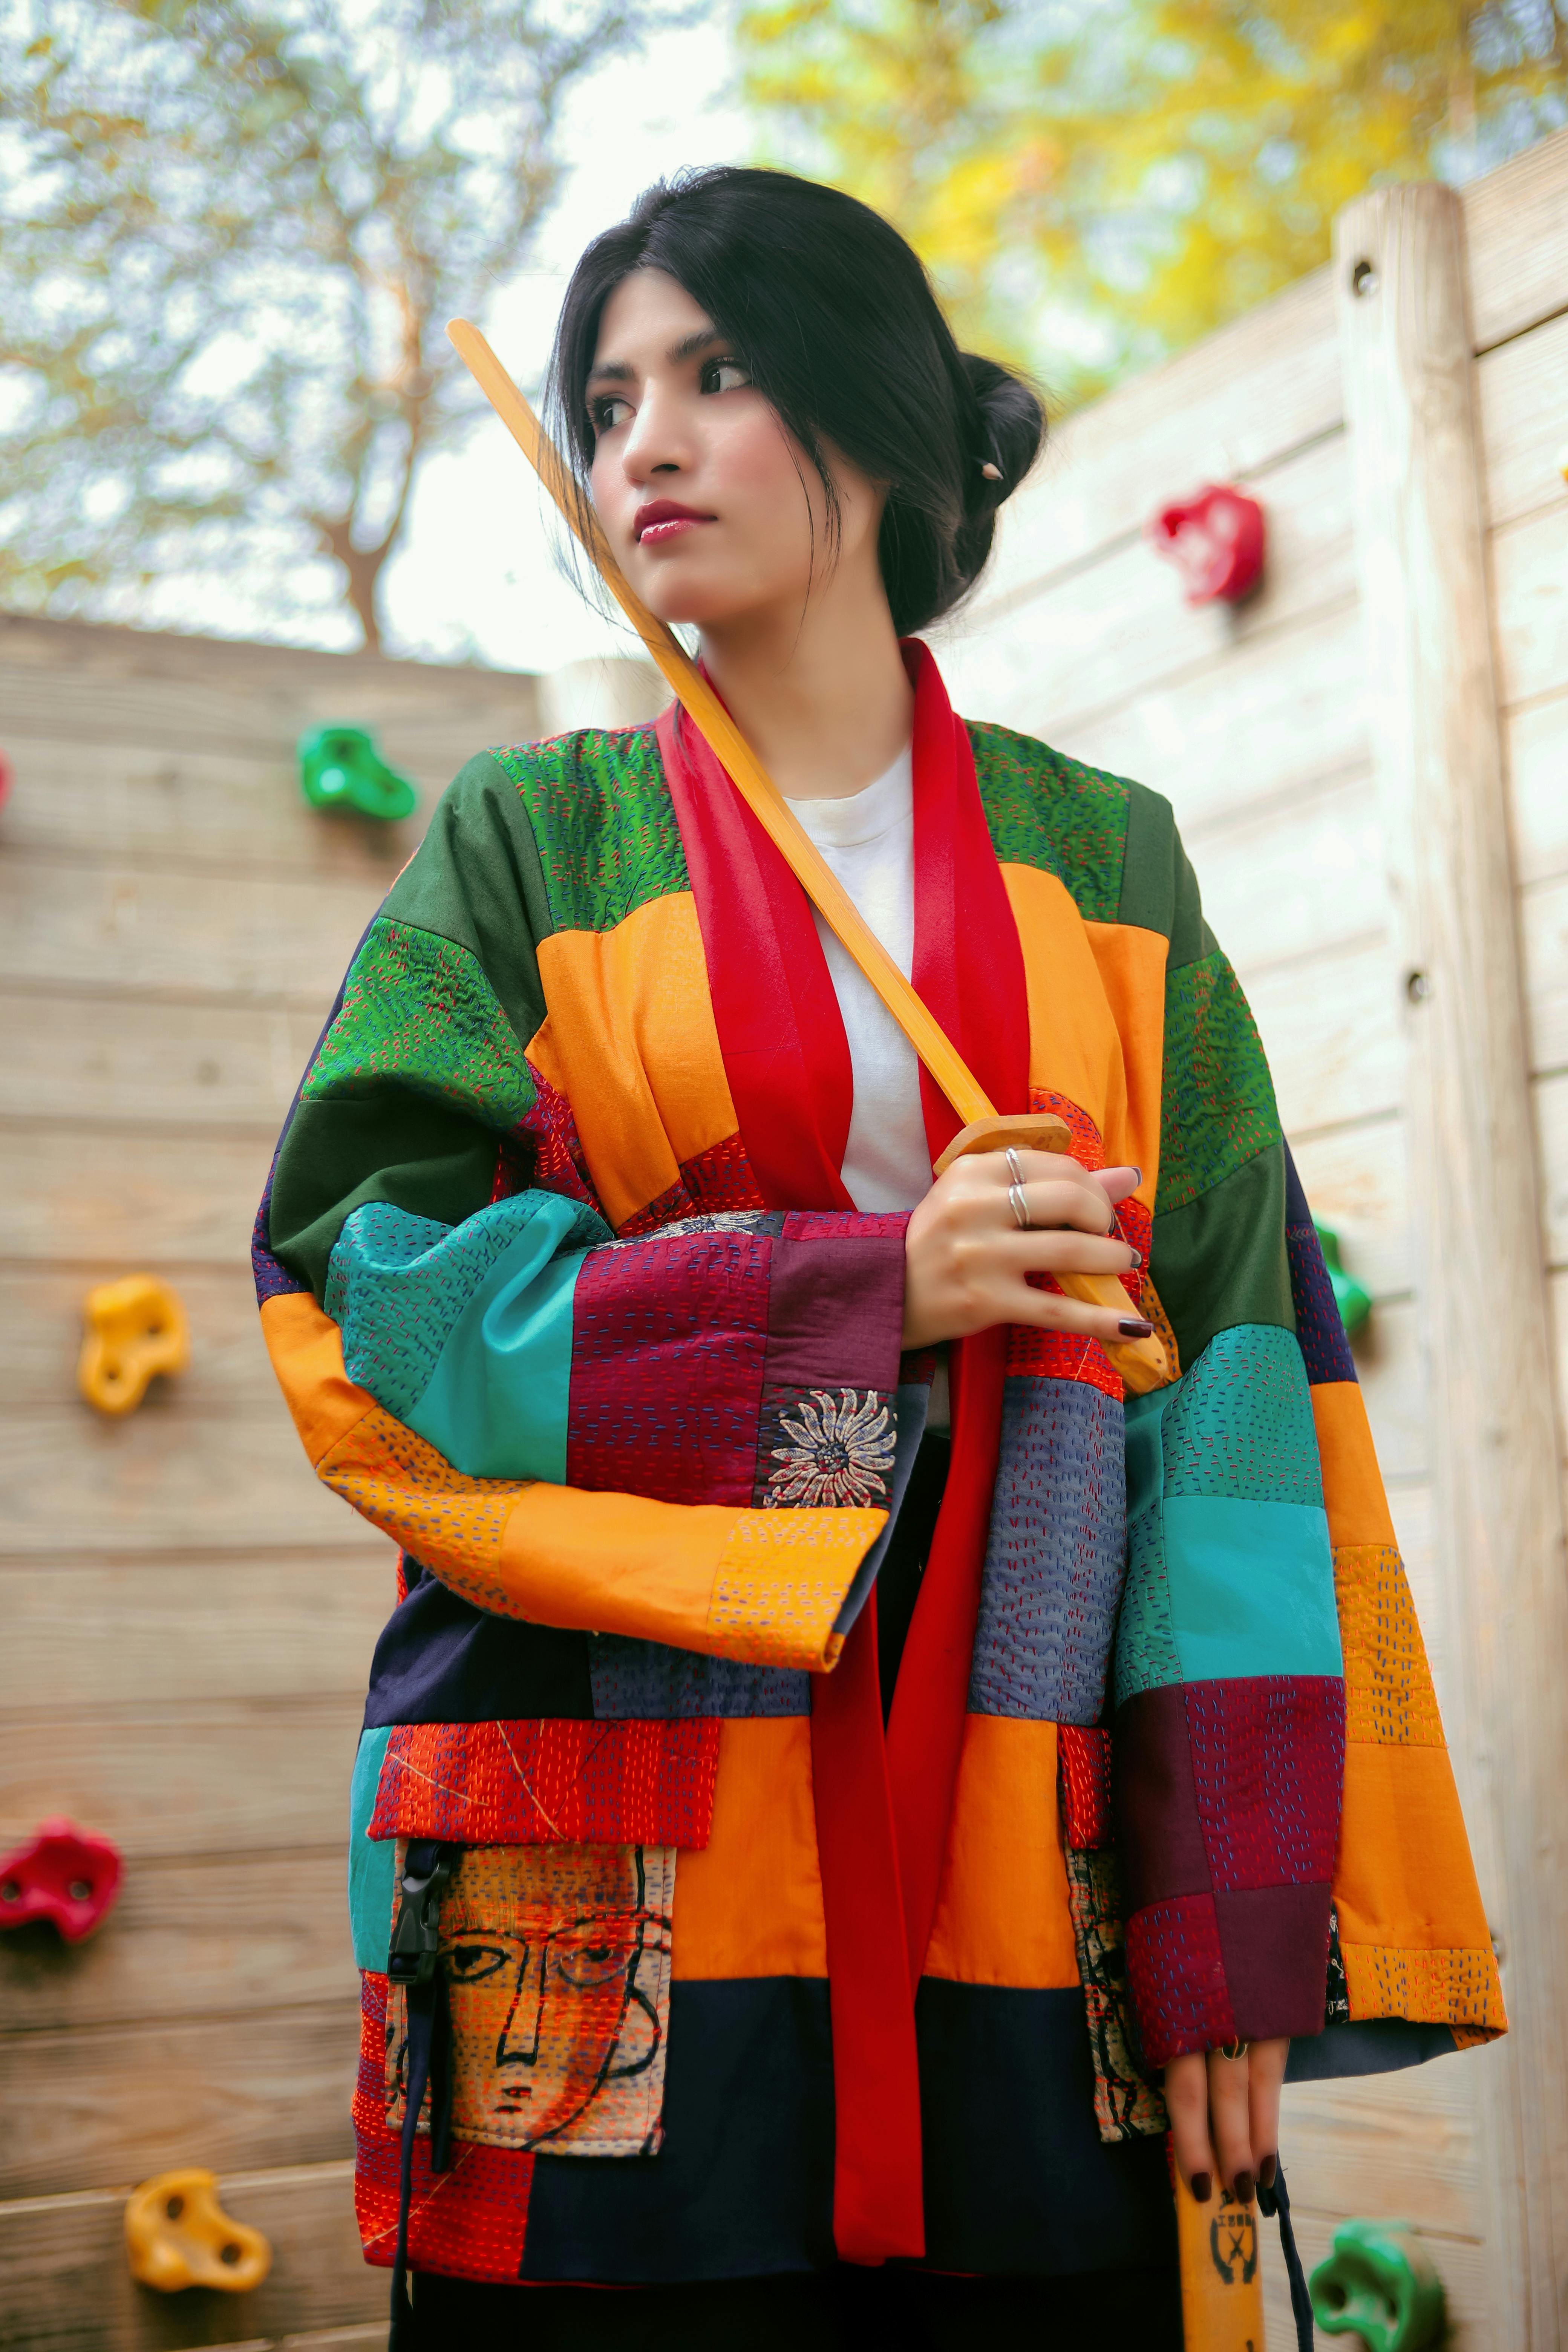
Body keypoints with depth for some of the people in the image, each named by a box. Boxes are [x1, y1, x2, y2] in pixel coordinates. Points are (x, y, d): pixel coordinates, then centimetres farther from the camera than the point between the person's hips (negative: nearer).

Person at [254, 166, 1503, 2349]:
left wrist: (1234, 1913, -6)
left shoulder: (1103, 861, 10)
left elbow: (1228, 1357, 3)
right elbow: (362, 1285, -2)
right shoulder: (533, 846, 9)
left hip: (1036, 1871, 1)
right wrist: (865, 1291, -12)